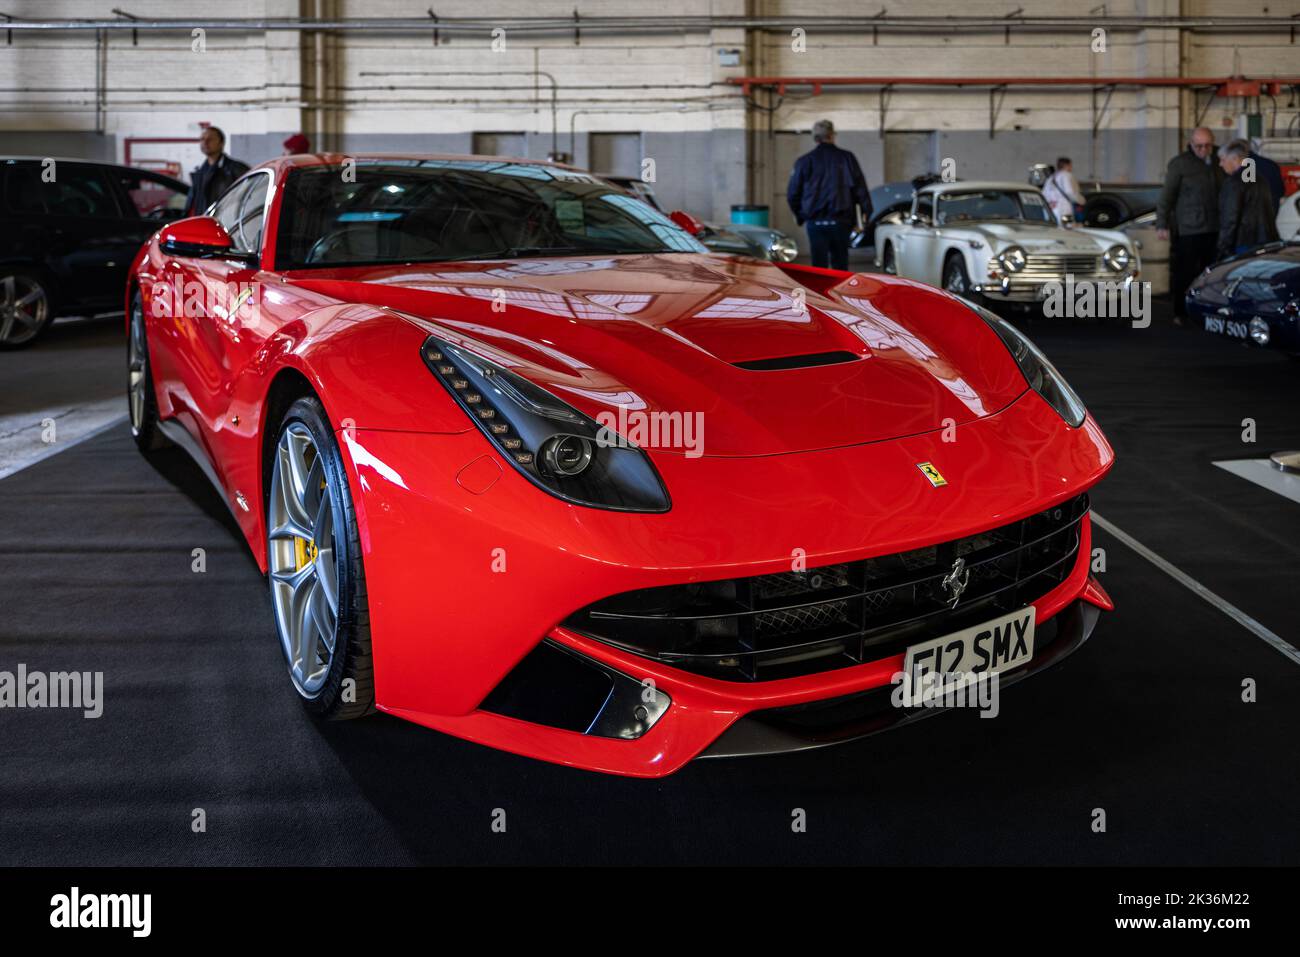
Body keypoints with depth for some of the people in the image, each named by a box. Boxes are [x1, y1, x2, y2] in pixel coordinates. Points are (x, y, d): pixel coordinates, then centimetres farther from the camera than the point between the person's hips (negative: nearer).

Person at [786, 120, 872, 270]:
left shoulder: (804, 161, 1)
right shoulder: (846, 158, -1)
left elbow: (792, 193, 3)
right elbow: (860, 187, -3)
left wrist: (799, 215, 17)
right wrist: (866, 211, 5)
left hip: (815, 222, 0)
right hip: (840, 221, 0)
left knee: (819, 263, 1)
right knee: (840, 263, 11)